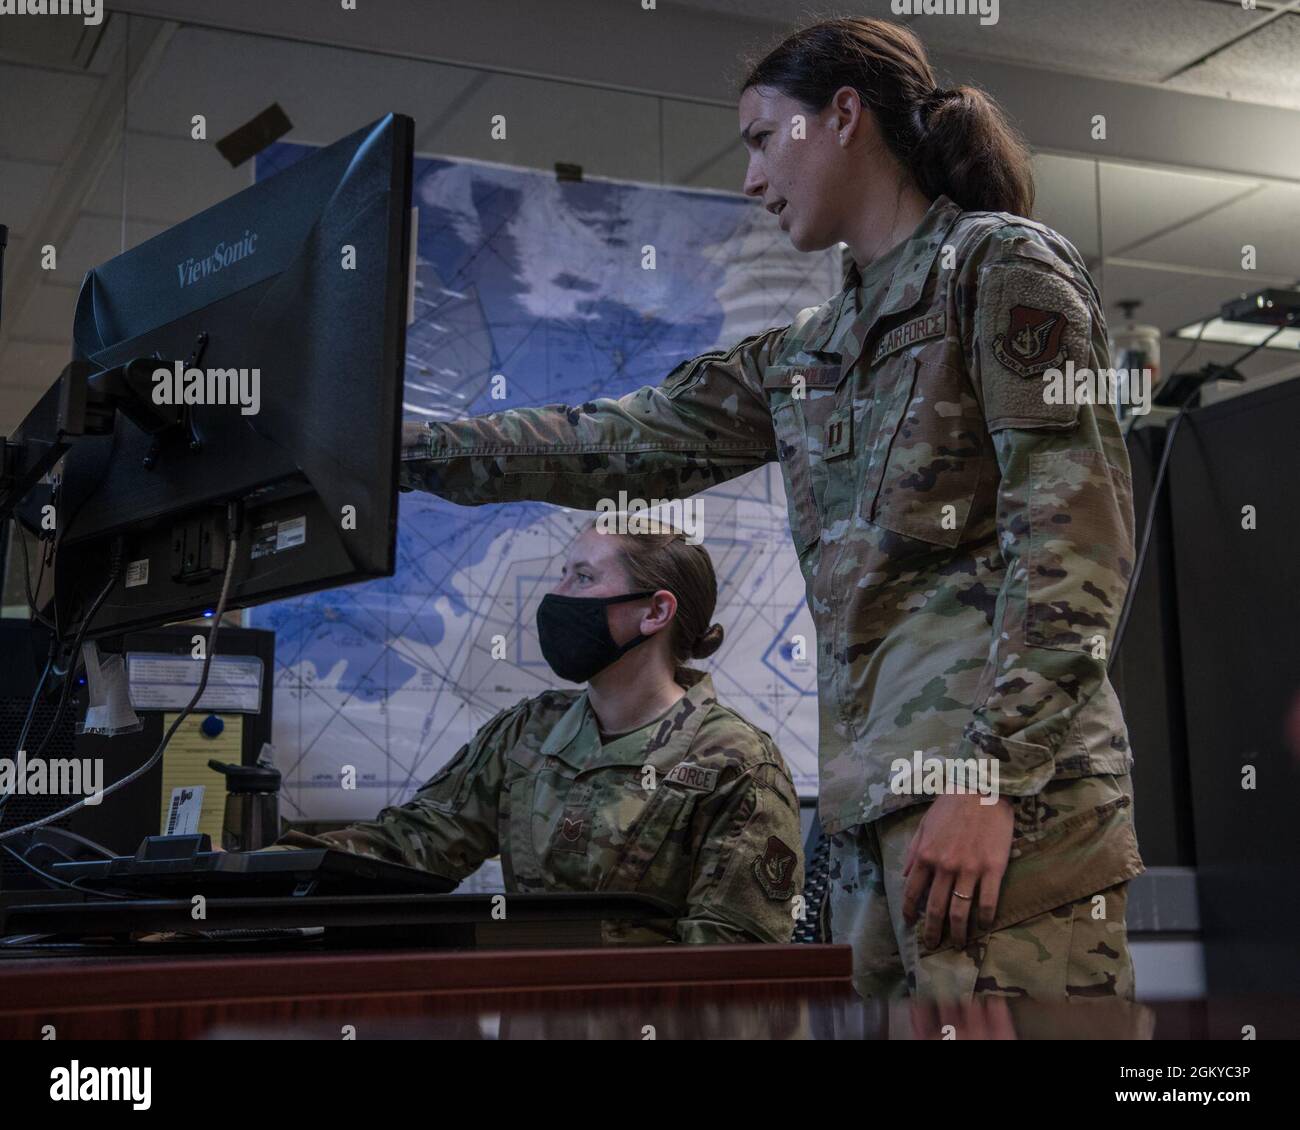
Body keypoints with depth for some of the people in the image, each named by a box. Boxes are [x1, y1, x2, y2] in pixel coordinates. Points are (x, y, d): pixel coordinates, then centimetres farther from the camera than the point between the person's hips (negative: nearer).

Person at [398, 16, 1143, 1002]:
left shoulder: (1001, 263, 1)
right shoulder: (807, 353, 23)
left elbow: (1075, 530, -9)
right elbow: (622, 441, 24)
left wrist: (991, 776, -17)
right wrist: (402, 447, 22)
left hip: (1004, 780, -7)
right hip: (879, 793, 7)